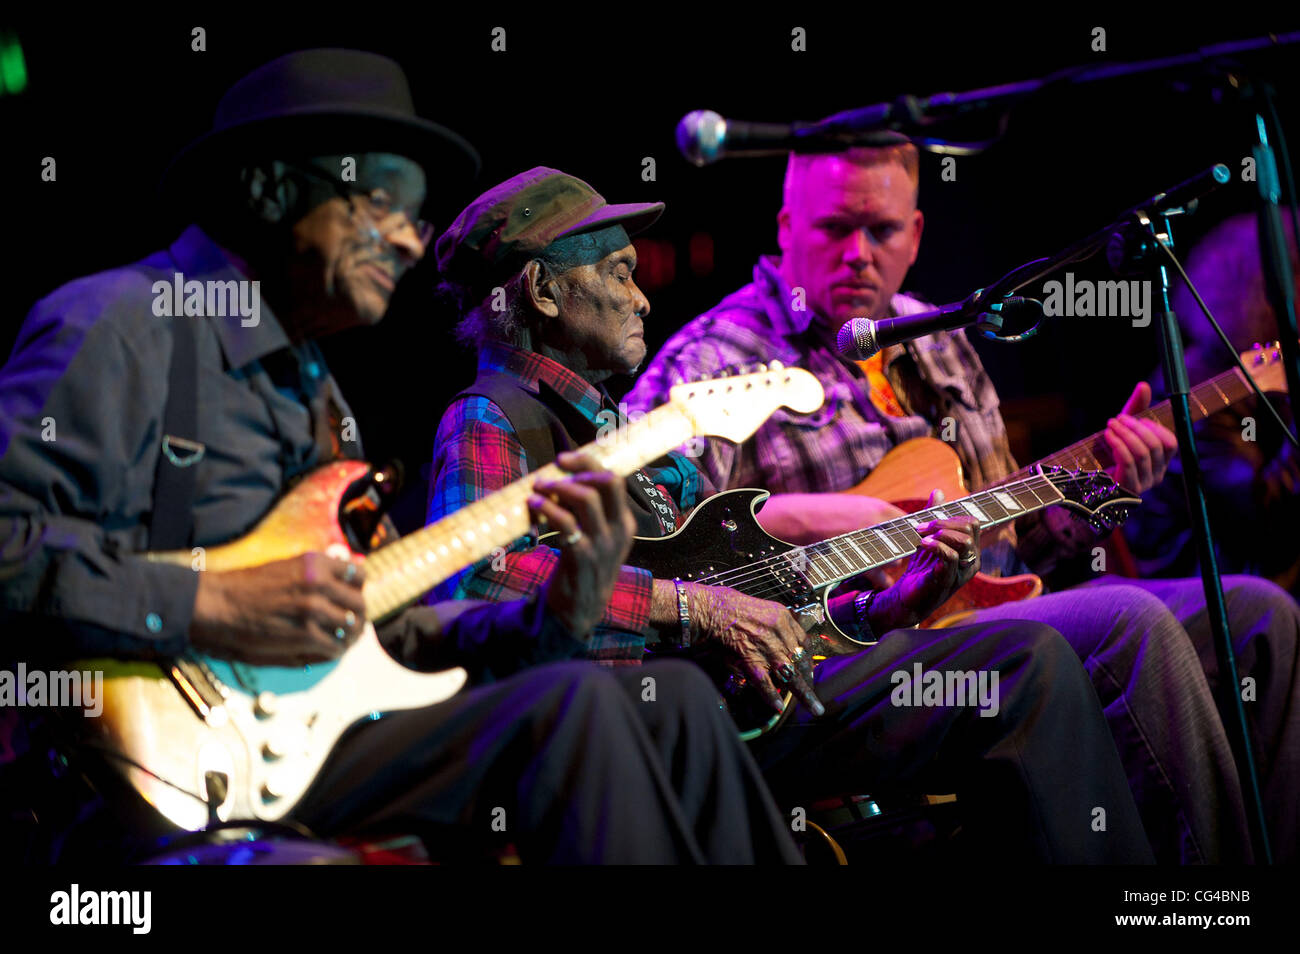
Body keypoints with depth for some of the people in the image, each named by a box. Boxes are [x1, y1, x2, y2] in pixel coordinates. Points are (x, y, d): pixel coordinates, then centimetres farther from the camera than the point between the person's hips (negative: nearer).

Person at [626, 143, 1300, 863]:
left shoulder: (938, 343, 23)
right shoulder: (722, 357, -3)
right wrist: (800, 520, -26)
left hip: (989, 610, 9)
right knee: (1127, 624, -29)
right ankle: (1214, 856, -20)